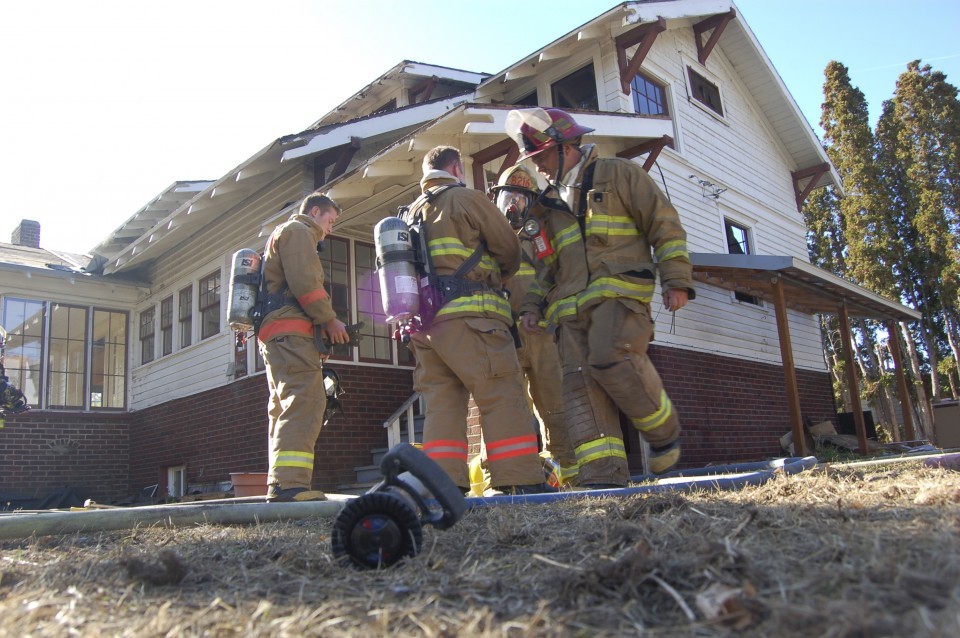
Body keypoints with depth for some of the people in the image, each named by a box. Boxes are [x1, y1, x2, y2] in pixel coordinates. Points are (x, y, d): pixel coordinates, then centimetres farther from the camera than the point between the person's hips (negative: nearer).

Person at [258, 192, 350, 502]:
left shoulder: (282, 235, 34)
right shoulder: (298, 231, 2)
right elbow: (305, 281, -14)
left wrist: (322, 327, 18)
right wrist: (330, 319, -7)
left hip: (276, 336, 11)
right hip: (290, 331, -11)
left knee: (285, 408, 7)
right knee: (305, 401, -20)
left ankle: (280, 486, 7)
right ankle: (290, 482, -29)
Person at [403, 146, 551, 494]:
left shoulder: (411, 214, 25)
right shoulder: (466, 198, 4)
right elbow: (509, 247, 6)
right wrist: (496, 275, 26)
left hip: (423, 323, 7)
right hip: (468, 318, -7)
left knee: (442, 404, 5)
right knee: (503, 399, -7)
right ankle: (521, 484, -10)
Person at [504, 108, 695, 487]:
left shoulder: (618, 174, 10)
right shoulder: (551, 203, 27)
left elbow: (664, 224, 5)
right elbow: (546, 263, 29)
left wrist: (676, 279, -6)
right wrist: (532, 305, 14)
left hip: (620, 292, -6)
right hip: (572, 308, 6)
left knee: (613, 359, -27)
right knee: (581, 383, -9)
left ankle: (664, 432, -3)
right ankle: (604, 477, -10)